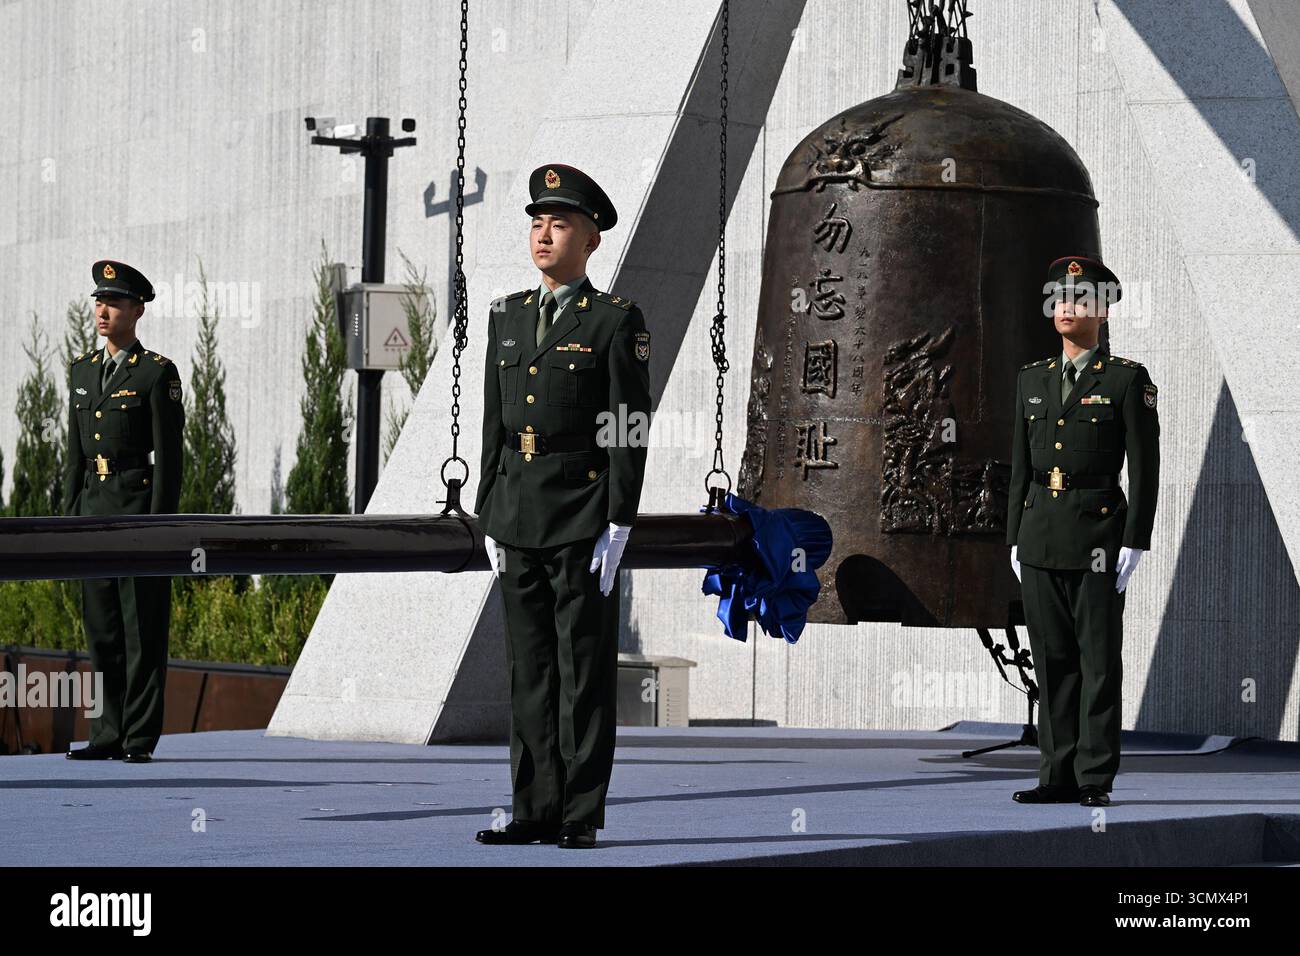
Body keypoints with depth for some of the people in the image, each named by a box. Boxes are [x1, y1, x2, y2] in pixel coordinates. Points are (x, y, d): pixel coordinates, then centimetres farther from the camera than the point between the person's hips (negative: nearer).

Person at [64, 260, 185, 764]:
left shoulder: (158, 373, -5)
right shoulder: (83, 369, 14)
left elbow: (169, 454, -9)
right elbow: (75, 451, 17)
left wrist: (160, 522, -14)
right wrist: (71, 514, 11)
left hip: (140, 501, -6)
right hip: (94, 506, 6)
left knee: (143, 626, -3)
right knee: (101, 626, 7)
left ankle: (141, 737, -1)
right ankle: (109, 735, 12)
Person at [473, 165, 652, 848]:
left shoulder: (617, 322, -3)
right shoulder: (508, 318, 13)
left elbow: (631, 430, -7)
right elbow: (494, 426, 15)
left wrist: (617, 526, -13)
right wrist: (489, 520, 10)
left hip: (584, 520, -6)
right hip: (517, 518, 6)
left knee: (585, 670, -2)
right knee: (530, 669, 6)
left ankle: (582, 815, 1)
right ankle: (537, 810, 10)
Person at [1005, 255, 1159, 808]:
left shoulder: (1128, 380, -2)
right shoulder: (1032, 380, 14)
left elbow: (1145, 468, -5)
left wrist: (1135, 543, -11)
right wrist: (1015, 539, 10)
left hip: (1099, 536, -5)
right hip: (1040, 535, 5)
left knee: (1099, 659, -2)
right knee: (1052, 659, 6)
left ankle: (1096, 778, 1)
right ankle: (1058, 775, 10)